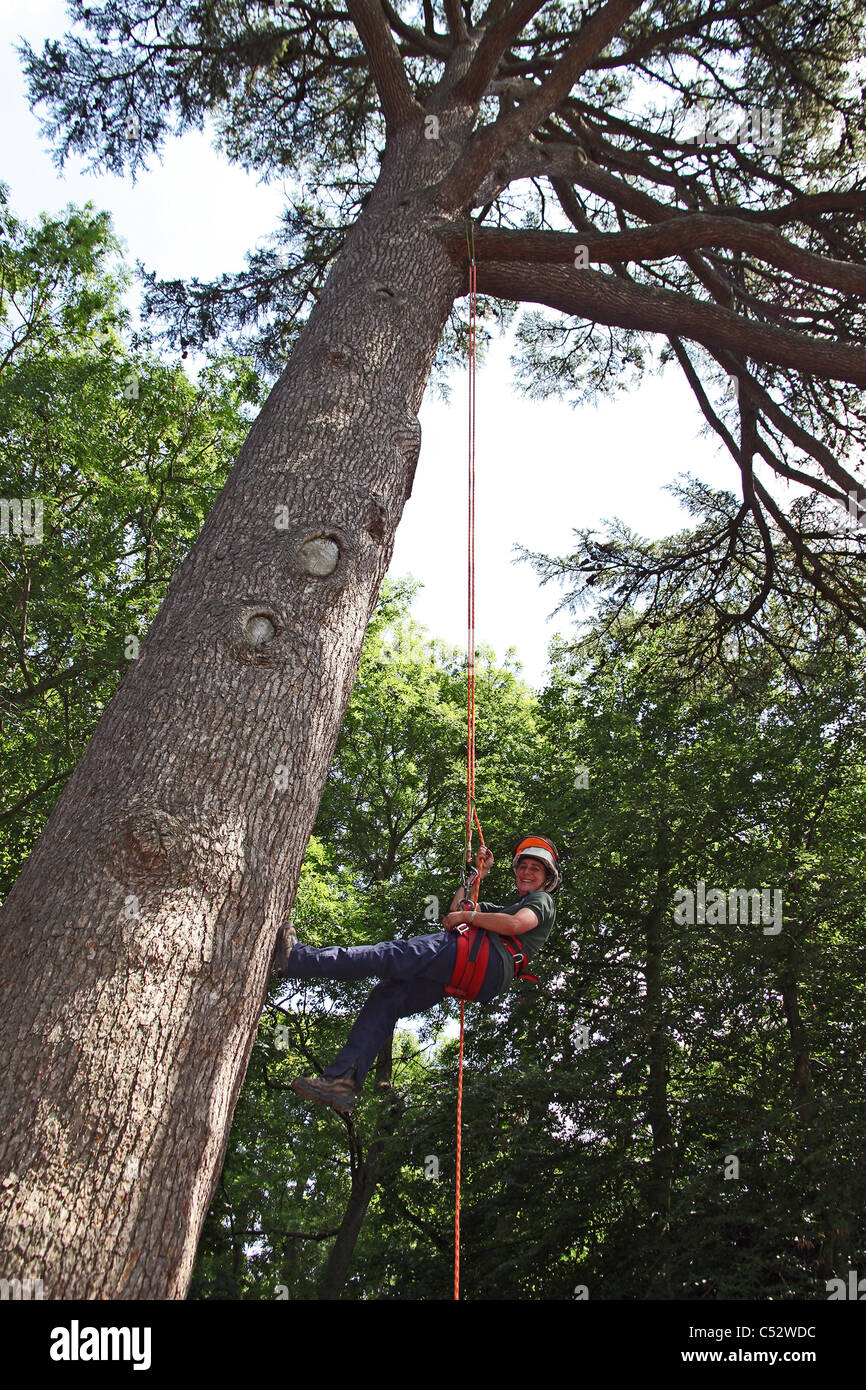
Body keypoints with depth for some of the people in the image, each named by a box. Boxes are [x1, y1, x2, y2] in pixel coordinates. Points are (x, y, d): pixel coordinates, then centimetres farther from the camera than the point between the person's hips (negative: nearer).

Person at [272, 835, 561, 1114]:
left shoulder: (542, 900, 16)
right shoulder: (509, 907, 43)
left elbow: (516, 925, -9)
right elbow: (456, 909, 44)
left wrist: (468, 916, -1)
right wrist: (479, 873, 42)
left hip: (486, 957, -9)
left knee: (391, 955, -19)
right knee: (386, 997, 0)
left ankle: (295, 959, -25)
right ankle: (343, 1080, -9)